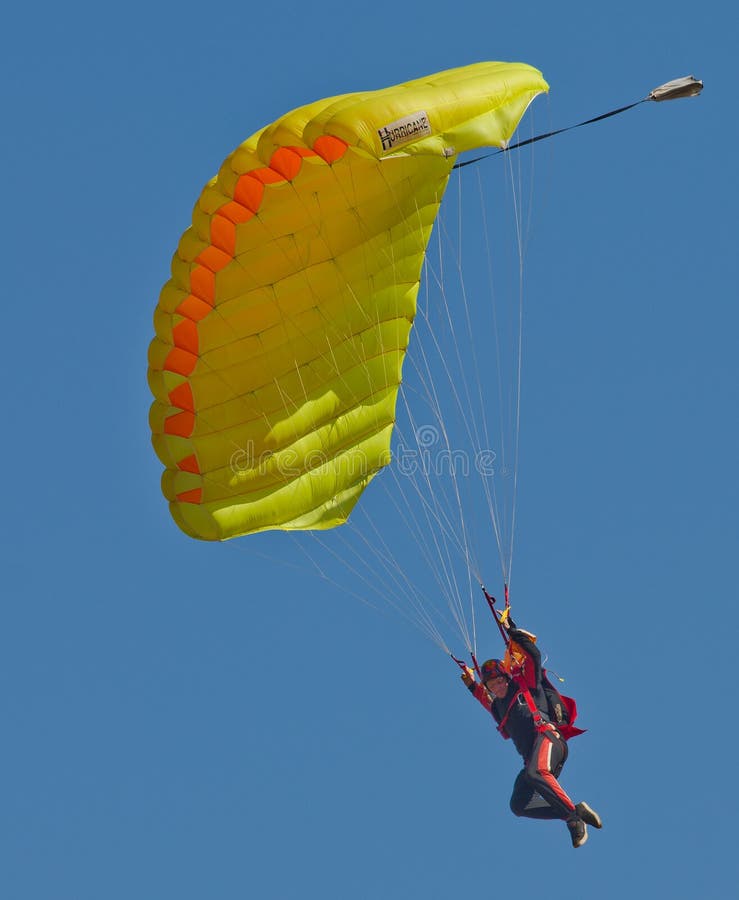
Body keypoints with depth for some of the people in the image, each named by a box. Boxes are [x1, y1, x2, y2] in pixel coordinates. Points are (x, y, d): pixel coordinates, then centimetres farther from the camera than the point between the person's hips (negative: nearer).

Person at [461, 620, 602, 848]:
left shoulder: (523, 685, 13)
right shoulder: (497, 706, 29)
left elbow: (533, 655, 3)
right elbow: (485, 699, 54)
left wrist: (512, 630, 8)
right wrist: (472, 685, 47)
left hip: (547, 738, -7)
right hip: (531, 756, 7)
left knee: (535, 773, -39)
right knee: (518, 805, -12)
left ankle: (574, 811, -35)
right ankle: (571, 816, -11)